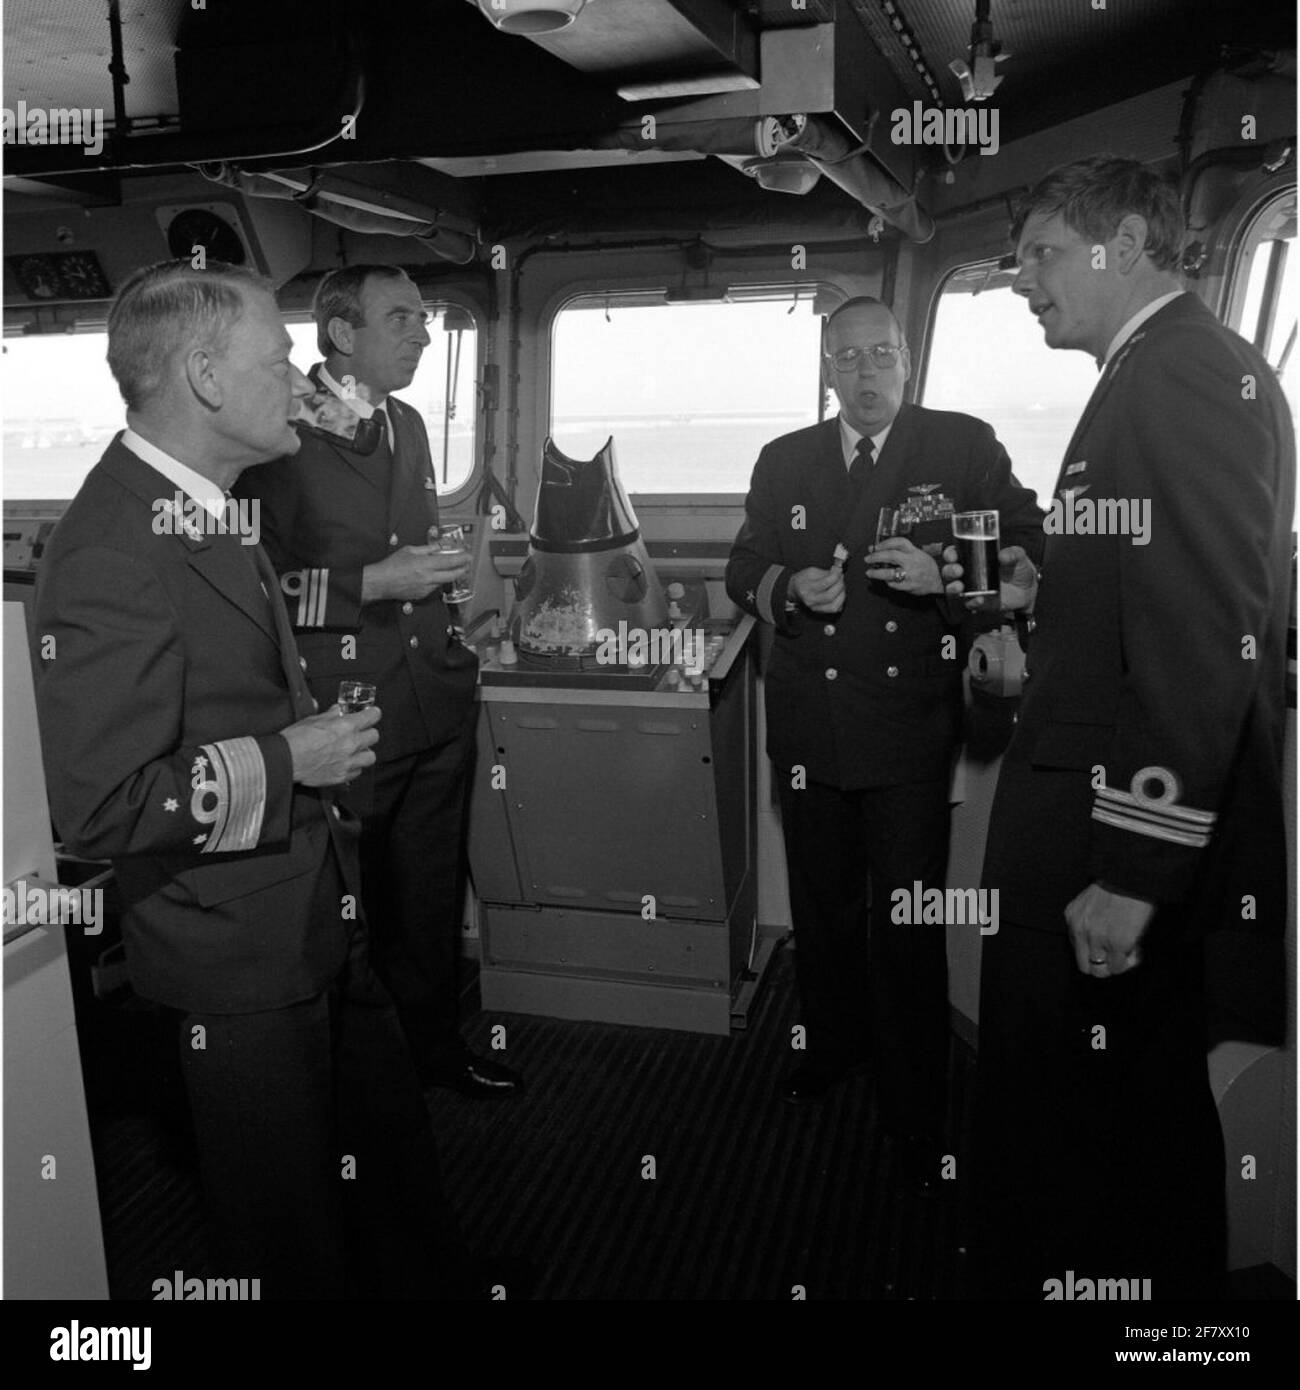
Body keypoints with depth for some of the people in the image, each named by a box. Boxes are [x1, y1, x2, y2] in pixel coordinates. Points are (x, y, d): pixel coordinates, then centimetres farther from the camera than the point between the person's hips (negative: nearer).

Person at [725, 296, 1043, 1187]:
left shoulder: (965, 447, -1)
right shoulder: (784, 462, 9)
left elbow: (1030, 552, -2)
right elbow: (744, 568, 13)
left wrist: (942, 576, -20)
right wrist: (789, 588, -9)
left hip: (913, 728, -3)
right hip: (810, 727, 4)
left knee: (908, 926, 1)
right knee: (821, 907, 18)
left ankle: (919, 1114, 20)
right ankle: (831, 1050, 41)